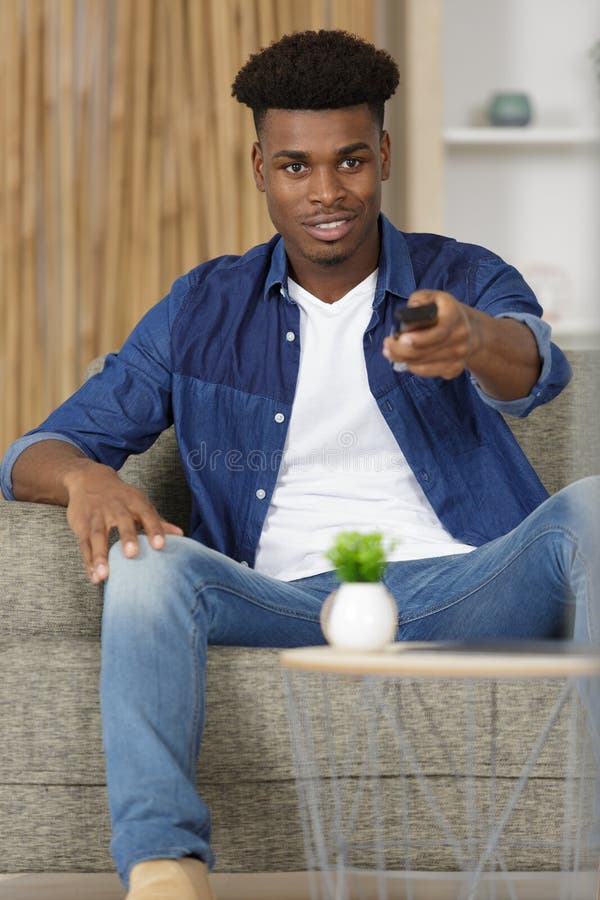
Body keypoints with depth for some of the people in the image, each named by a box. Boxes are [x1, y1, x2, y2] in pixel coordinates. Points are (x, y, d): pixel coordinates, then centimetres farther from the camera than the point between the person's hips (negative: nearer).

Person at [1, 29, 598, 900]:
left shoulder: (463, 279, 9)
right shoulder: (205, 309, 13)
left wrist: (473, 339, -43)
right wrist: (84, 475, -18)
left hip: (464, 593, 0)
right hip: (291, 605, 1)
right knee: (148, 561, -28)